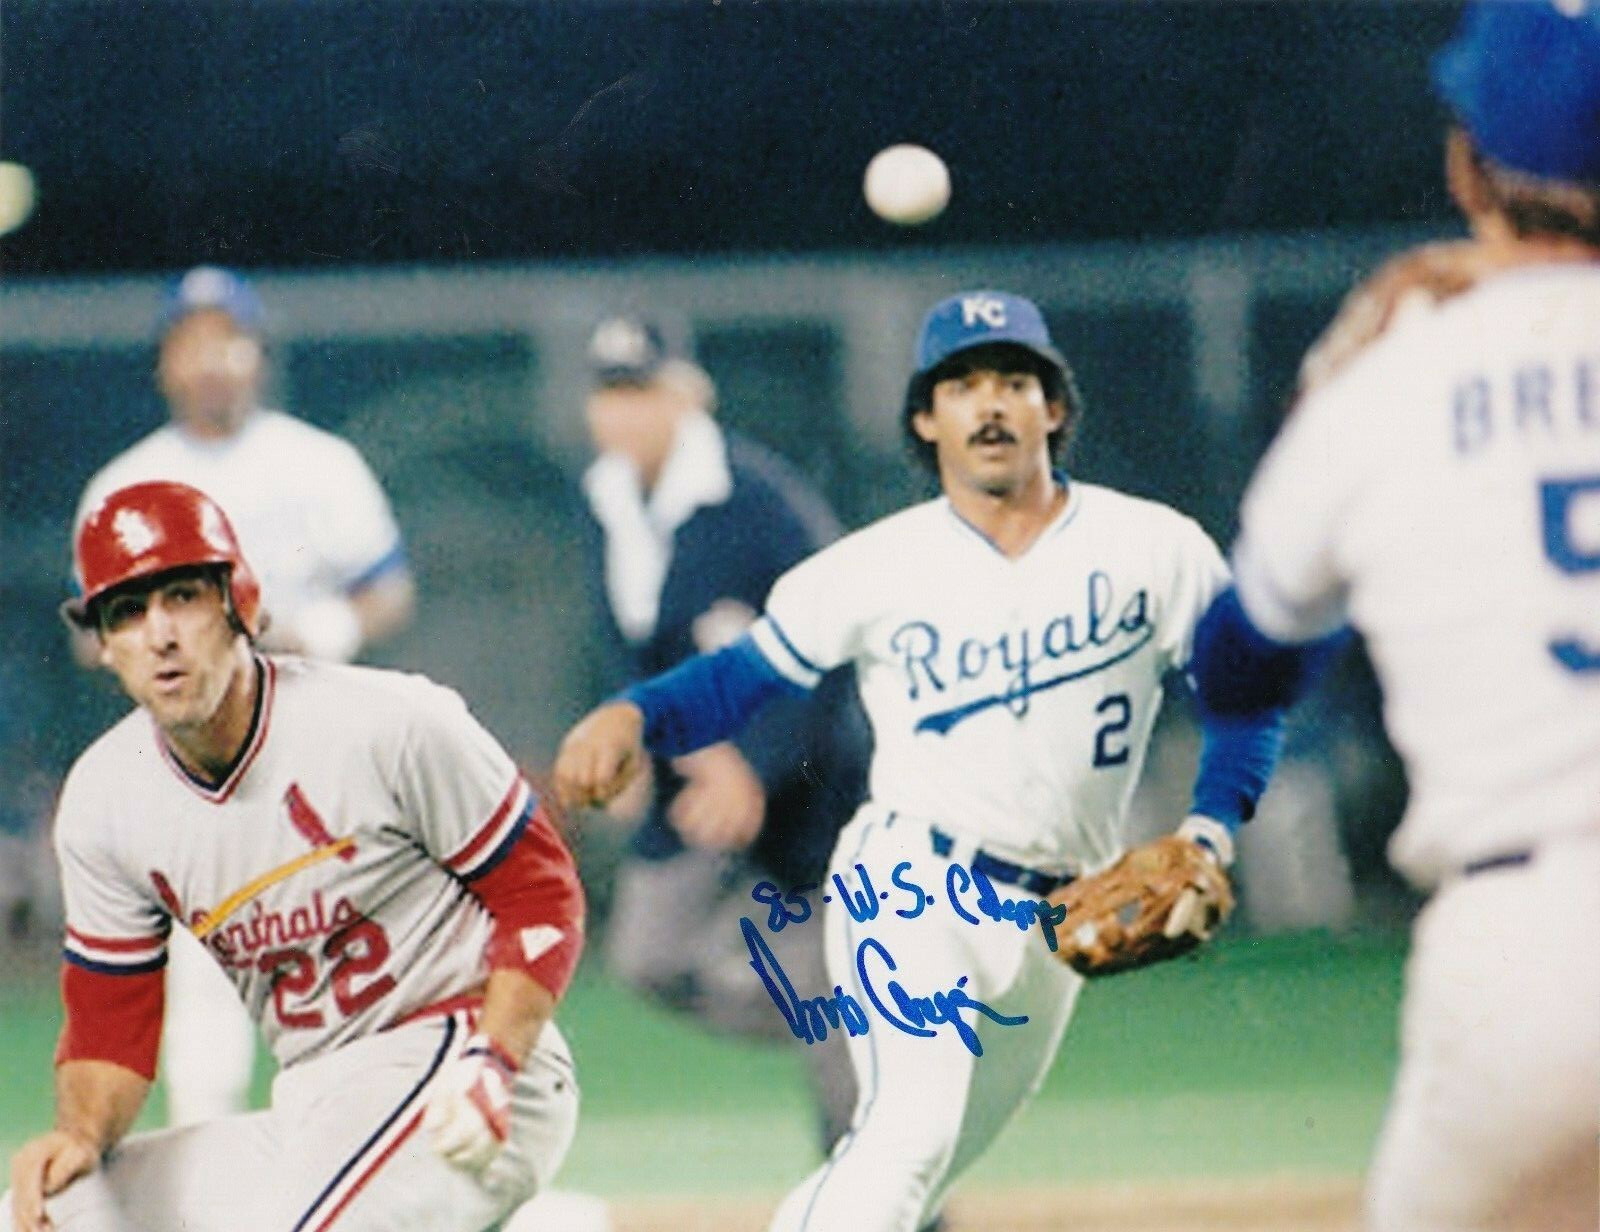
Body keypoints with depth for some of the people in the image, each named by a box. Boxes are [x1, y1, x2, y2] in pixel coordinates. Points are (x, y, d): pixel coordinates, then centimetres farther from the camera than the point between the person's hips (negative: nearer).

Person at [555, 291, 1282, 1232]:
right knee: (913, 1128, -24)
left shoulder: (1154, 550, 3)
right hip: (910, 887, -3)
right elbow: (746, 678, 4)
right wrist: (633, 717, -16)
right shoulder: (879, 568, 1)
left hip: (1054, 926, 3)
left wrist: (1206, 837, -8)